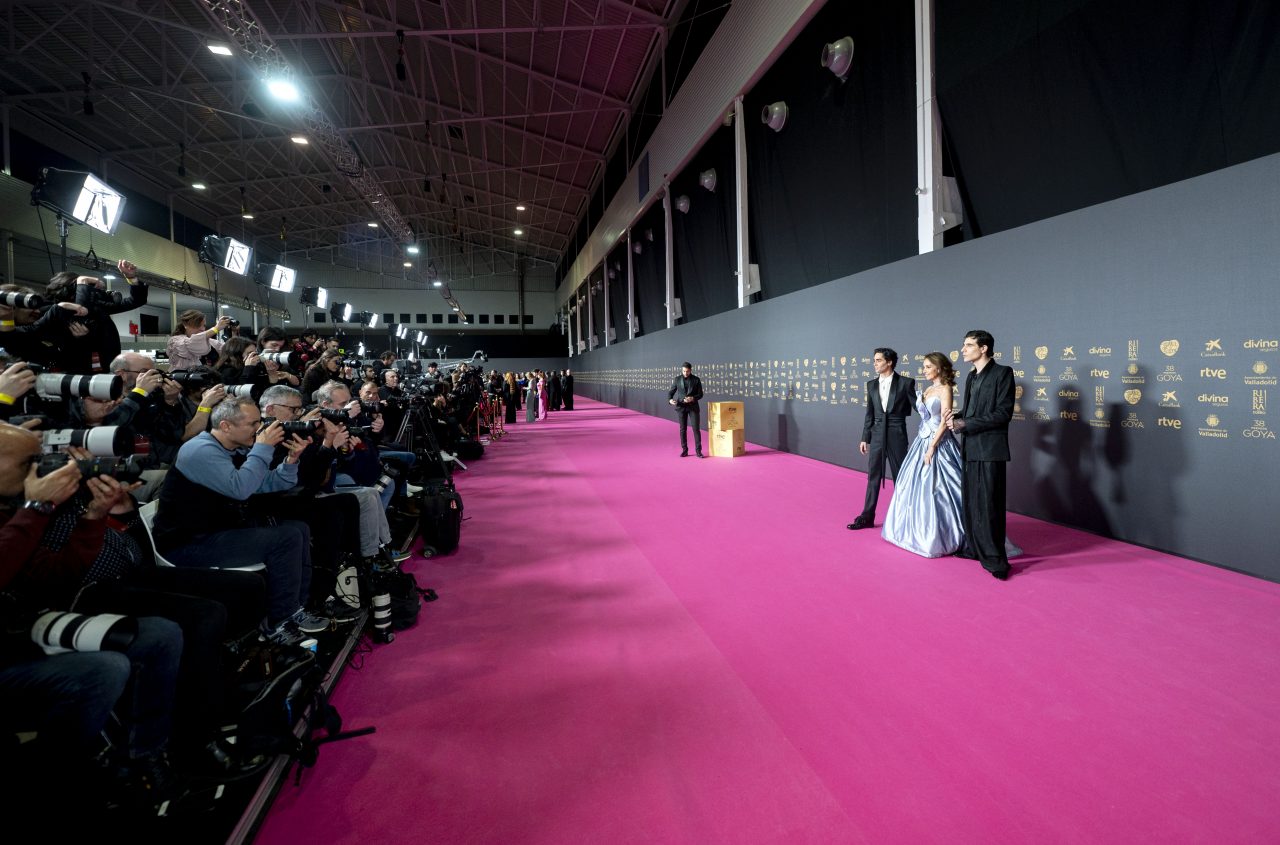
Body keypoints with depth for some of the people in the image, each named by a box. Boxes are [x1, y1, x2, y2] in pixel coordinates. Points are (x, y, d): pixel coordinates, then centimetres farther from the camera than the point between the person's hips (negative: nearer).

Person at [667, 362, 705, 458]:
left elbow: (700, 394, -1)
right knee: (683, 429, 4)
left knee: (696, 428, -4)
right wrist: (670, 400, -19)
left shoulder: (696, 380, -1)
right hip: (681, 407, 1)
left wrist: (692, 398, -21)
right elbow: (670, 392, 4)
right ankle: (684, 450, 13)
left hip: (693, 407, -1)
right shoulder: (677, 379, 2)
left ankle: (698, 451, 2)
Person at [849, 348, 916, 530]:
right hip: (877, 436, 4)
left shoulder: (905, 383, -6)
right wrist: (865, 438, 9)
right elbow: (869, 414, 10)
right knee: (873, 477, 8)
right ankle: (867, 517, 15)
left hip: (897, 436, -4)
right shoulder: (872, 385, 7)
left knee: (900, 477, 7)